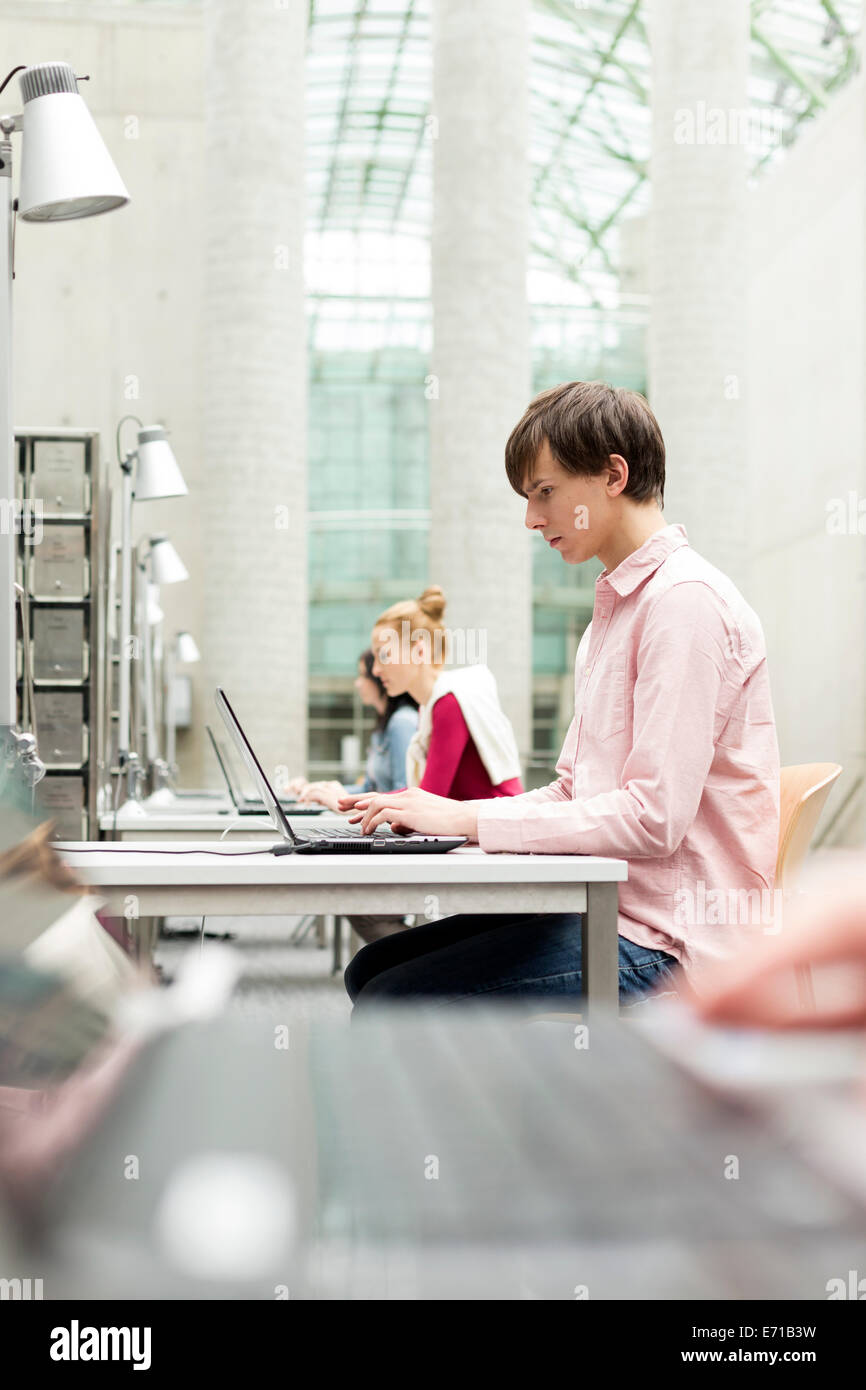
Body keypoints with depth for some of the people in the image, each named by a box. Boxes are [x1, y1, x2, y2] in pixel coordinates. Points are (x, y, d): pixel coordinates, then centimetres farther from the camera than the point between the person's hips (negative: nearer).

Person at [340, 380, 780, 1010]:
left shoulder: (686, 601, -14)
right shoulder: (616, 607, 19)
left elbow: (654, 818, -21)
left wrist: (469, 818, -17)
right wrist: (439, 814, 4)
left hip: (662, 944, -10)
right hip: (601, 902, 10)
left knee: (393, 1003, -16)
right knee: (372, 969, 5)